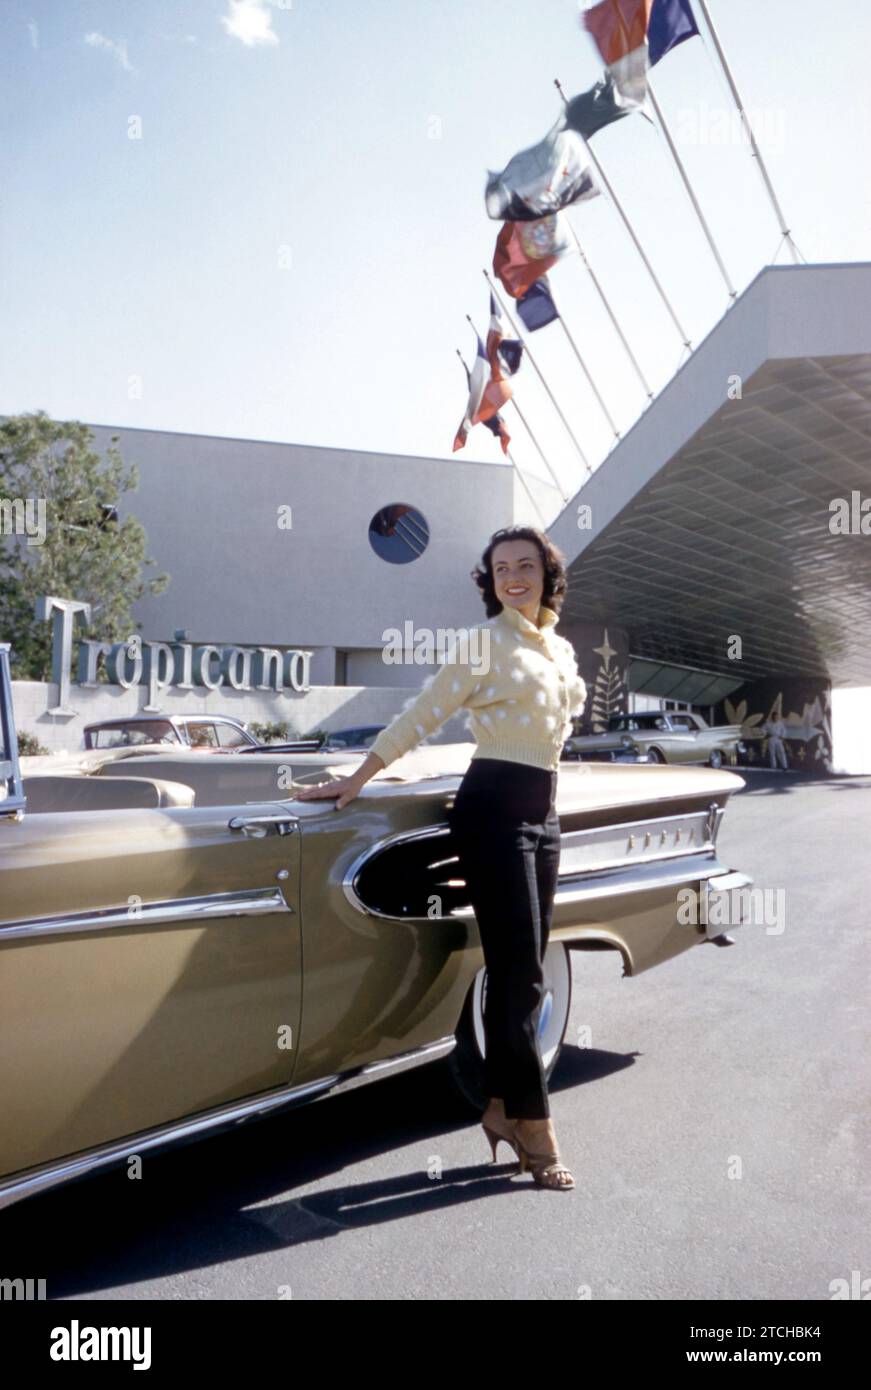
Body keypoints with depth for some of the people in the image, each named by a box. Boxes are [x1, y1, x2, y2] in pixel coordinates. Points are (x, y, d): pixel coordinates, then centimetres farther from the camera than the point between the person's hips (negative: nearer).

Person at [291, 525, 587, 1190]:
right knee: (519, 972, -6)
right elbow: (420, 717, -8)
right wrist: (355, 781, -10)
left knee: (522, 972, 10)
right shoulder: (484, 643, -5)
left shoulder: (562, 649, 15)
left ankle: (502, 1105, 21)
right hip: (493, 808, -7)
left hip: (545, 812, 7)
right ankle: (535, 1126, 5)